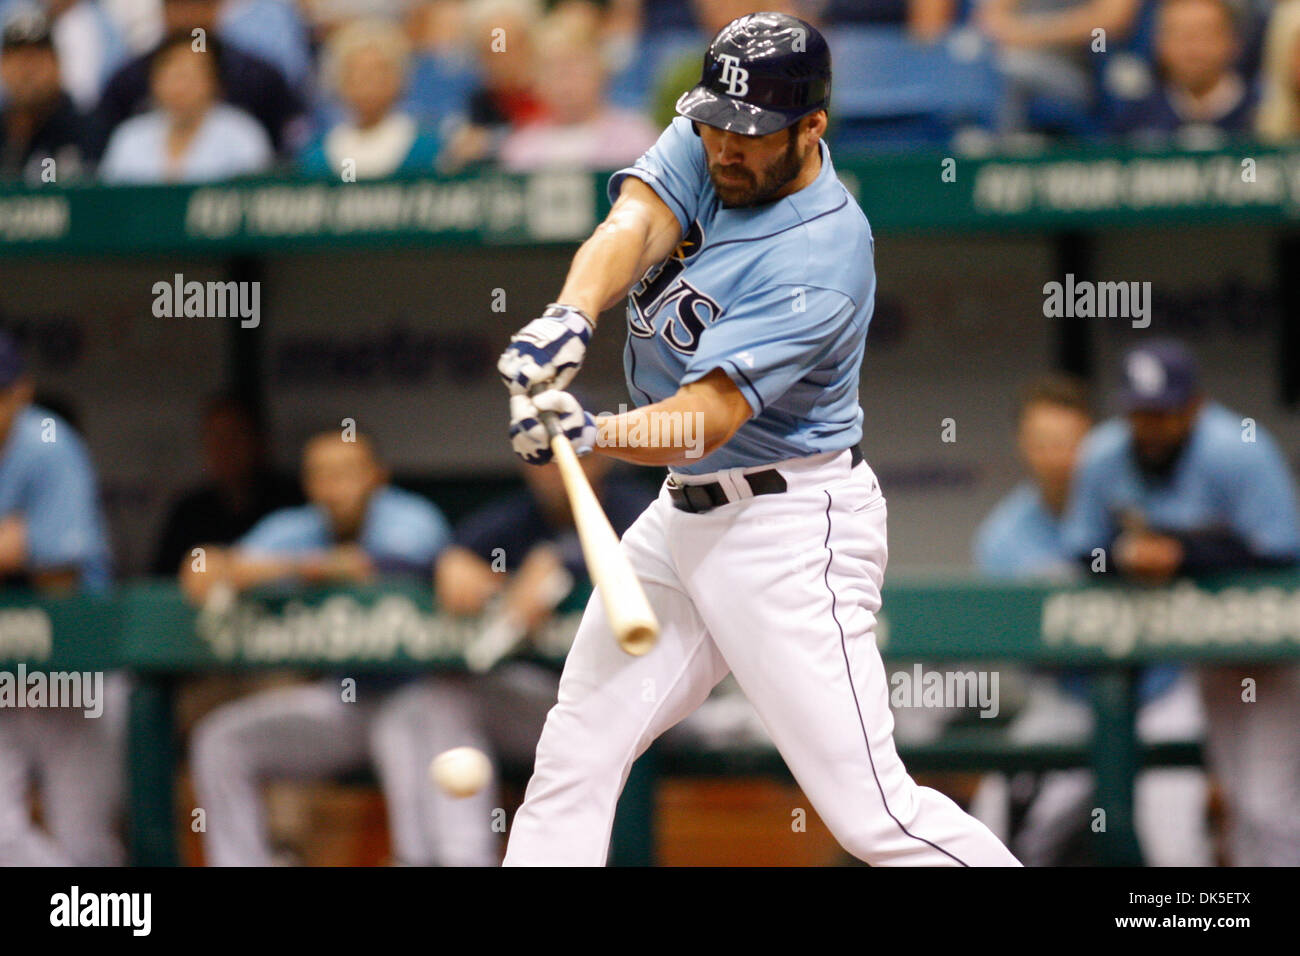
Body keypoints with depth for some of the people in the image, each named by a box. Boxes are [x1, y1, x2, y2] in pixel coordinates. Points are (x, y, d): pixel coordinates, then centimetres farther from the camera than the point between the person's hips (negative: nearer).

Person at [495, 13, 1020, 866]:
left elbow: (705, 421, -30)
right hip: (684, 511, 9)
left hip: (791, 529, -8)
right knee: (574, 755, 8)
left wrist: (589, 433, -49)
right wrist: (569, 318, -41)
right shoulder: (709, 148, 0)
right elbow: (633, 227, -19)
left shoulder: (823, 259, -23)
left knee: (872, 814, -12)